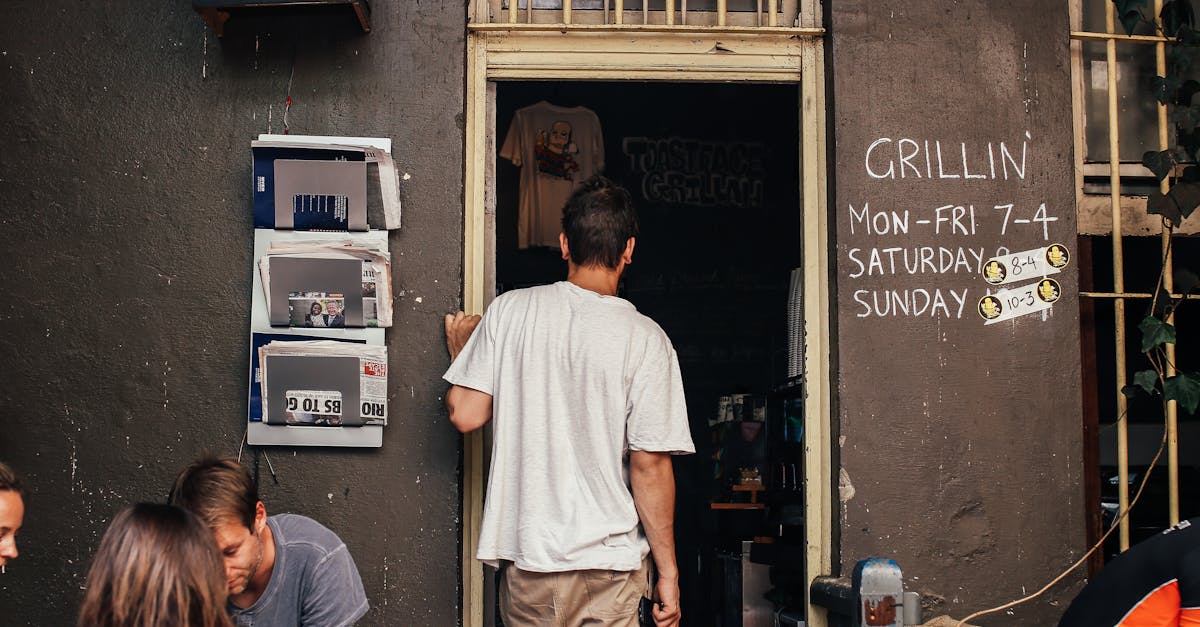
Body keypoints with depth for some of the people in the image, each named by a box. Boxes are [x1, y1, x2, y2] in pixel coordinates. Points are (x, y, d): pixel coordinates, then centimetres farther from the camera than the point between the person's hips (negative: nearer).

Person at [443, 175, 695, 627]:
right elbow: (650, 465, -11)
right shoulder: (645, 339, -9)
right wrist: (668, 572, -2)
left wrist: (460, 350, 17)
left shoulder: (509, 310, -4)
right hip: (610, 564, -2)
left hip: (526, 559, 2)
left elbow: (465, 415, -4)